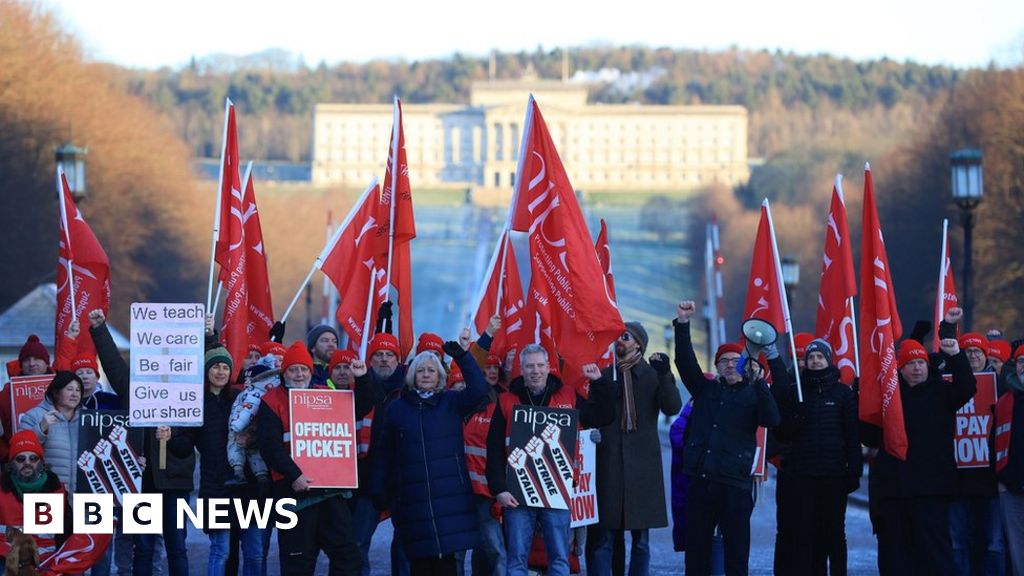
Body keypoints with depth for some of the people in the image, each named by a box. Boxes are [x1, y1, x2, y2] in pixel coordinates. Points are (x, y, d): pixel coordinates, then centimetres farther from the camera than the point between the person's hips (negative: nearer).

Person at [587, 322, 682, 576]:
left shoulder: (654, 375, 7)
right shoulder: (604, 375, 11)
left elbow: (672, 407, -8)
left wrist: (664, 375, -18)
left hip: (642, 464, 0)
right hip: (608, 464, 0)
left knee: (641, 537, 4)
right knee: (602, 537, -4)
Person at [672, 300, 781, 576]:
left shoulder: (753, 395, 7)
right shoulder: (705, 389, 16)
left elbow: (772, 420, -10)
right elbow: (685, 361, 6)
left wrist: (758, 382, -15)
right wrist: (683, 323, -3)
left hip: (735, 483, -3)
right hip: (699, 480, 3)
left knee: (736, 551, -2)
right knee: (696, 546, 4)